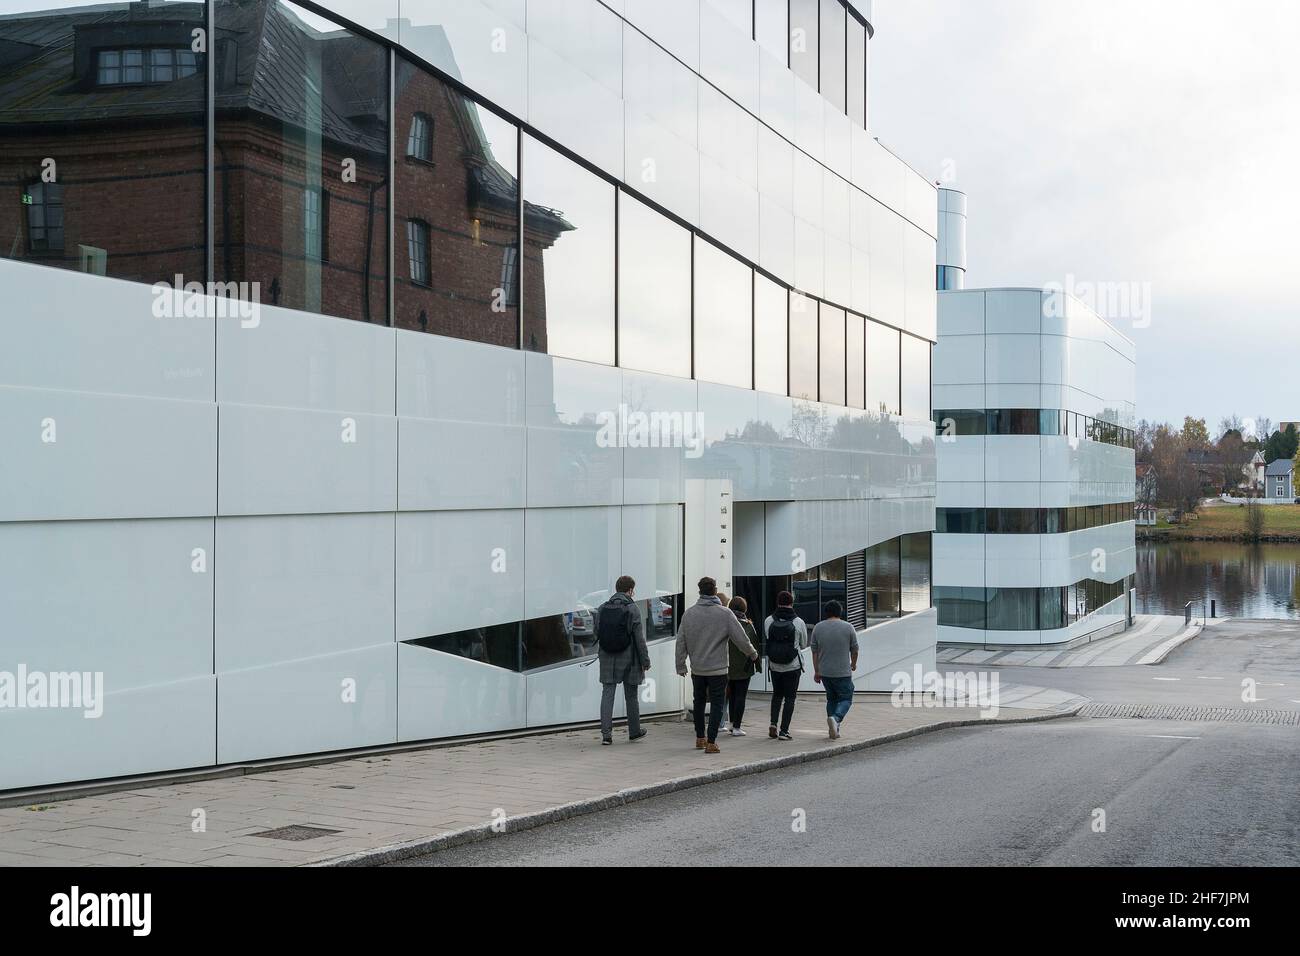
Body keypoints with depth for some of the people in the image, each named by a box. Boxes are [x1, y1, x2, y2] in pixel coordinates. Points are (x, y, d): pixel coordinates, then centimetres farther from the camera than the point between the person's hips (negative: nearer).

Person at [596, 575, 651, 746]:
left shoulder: (602, 609, 3)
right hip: (628, 658, -3)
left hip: (607, 659, 3)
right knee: (631, 696, 10)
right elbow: (639, 638, -10)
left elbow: (597, 634, 7)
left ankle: (606, 734, -6)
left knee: (607, 694, 2)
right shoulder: (632, 609, -9)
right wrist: (645, 660, -5)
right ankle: (634, 732, 23)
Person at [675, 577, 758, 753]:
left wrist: (681, 665, 10)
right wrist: (752, 653, 9)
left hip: (697, 669, 4)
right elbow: (740, 638, -8)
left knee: (699, 702, 18)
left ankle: (700, 738, 26)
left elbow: (681, 641, 1)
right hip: (718, 669, -4)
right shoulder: (724, 613, -11)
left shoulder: (689, 613, -1)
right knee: (716, 704, 2)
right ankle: (711, 742, -3)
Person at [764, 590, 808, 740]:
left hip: (774, 666, 2)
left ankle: (773, 724, 6)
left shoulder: (768, 621, -7)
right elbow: (803, 644, 3)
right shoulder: (799, 622, -11)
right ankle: (784, 731, 2)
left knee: (777, 694, 21)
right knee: (789, 697, 6)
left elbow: (765, 642, 3)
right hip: (793, 666, -2)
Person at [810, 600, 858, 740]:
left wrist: (816, 671, 11)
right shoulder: (848, 627, -5)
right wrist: (853, 664, 20)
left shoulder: (818, 628, 2)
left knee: (831, 698, 16)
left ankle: (833, 729, 12)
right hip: (843, 672, -3)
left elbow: (814, 652, 4)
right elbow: (854, 650, 2)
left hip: (824, 672, 3)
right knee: (845, 699, 5)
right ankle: (835, 718, -20)